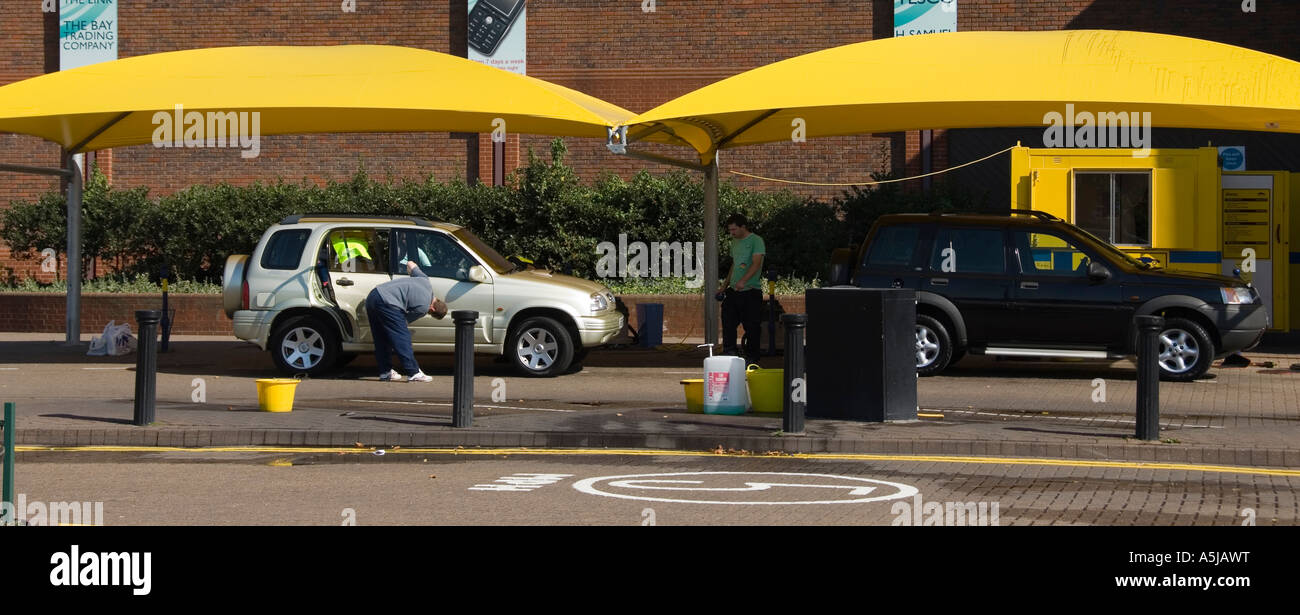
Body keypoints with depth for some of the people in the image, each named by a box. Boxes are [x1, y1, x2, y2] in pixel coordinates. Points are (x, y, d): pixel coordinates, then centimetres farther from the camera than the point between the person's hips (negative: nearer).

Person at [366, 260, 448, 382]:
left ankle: (385, 372, 22)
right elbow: (405, 321, 5)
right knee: (402, 338, -5)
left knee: (381, 339, 16)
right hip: (386, 303, -10)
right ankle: (414, 373, -7)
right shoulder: (424, 307, -4)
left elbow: (410, 264, 33)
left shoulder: (425, 281, 17)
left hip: (373, 295, 10)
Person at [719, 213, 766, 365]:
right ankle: (729, 351, 2)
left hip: (751, 291, -7)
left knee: (751, 326, -1)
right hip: (733, 290, 7)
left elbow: (756, 264, -18)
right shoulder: (735, 242, 17)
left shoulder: (756, 241, -8)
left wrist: (743, 281, -30)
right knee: (727, 320, -3)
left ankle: (752, 356, 9)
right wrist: (726, 283, 19)